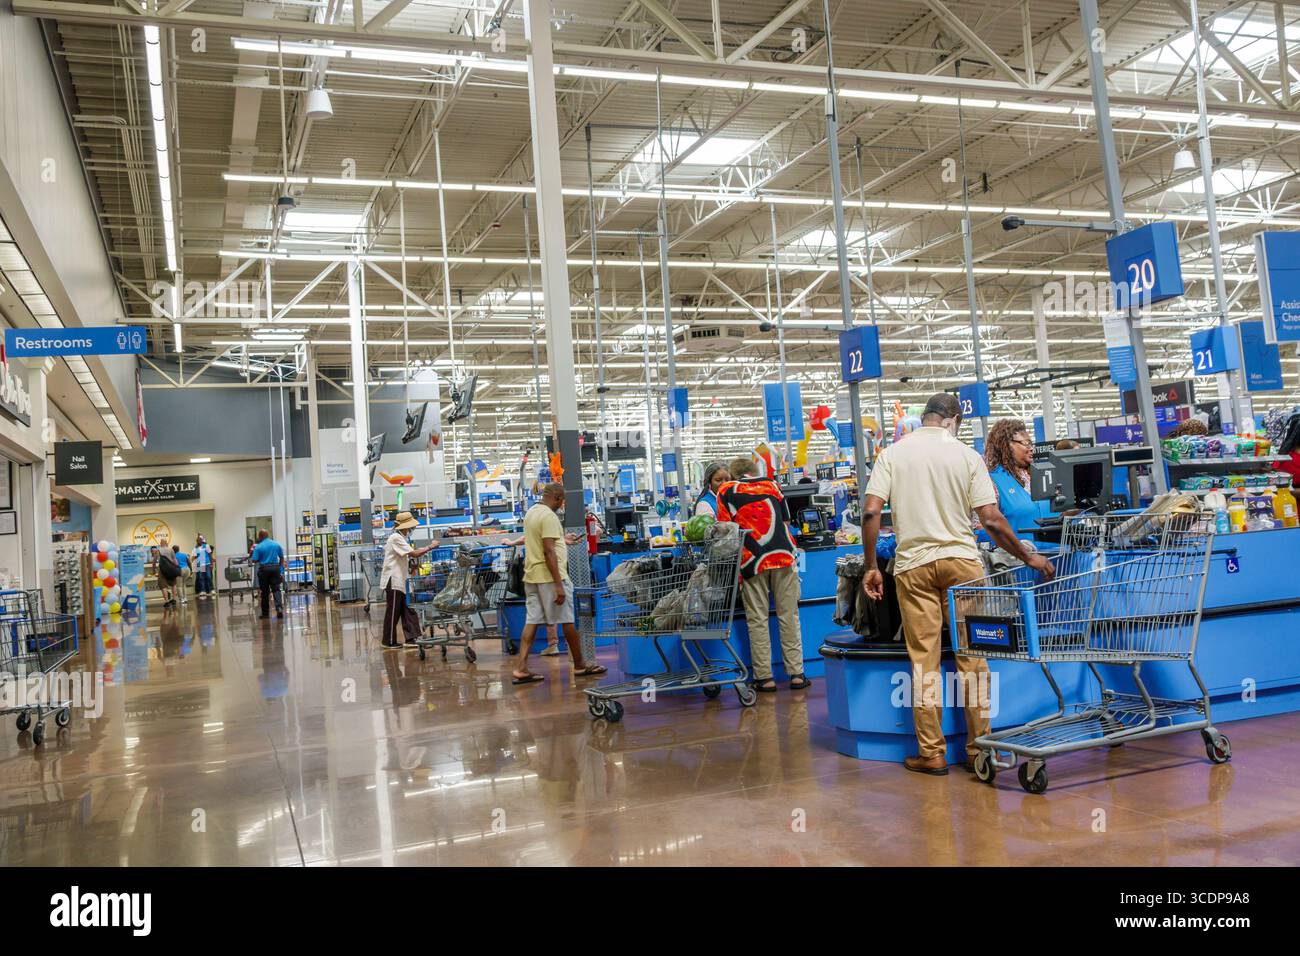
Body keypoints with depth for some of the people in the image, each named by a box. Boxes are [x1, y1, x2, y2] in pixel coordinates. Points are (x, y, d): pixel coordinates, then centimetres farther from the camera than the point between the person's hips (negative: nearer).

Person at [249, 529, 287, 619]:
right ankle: (279, 607, -20)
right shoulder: (277, 544, 4)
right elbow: (282, 557, 10)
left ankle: (265, 613, 13)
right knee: (276, 589, 0)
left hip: (264, 569, -2)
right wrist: (280, 567, 21)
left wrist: (251, 555, 11)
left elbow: (254, 561, -9)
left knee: (265, 591, 7)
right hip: (275, 568, 2)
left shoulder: (258, 547, -7)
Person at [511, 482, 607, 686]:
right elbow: (549, 551, -22)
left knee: (532, 621, 6)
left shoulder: (531, 512, 13)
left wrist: (562, 540, 34)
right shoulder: (549, 517, -15)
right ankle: (580, 665, 15)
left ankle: (520, 669, 1)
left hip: (532, 577, 9)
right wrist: (559, 585, -23)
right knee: (568, 621, 4)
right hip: (549, 577, -9)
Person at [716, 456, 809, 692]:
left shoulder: (725, 491, 8)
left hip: (752, 560, -2)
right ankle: (796, 673, 7)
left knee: (757, 620, 4)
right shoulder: (771, 485, 17)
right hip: (783, 555, 2)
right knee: (789, 616, 6)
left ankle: (764, 677, 4)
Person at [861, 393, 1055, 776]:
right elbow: (992, 521, -3)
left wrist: (871, 567, 1)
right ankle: (978, 749, 10)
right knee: (972, 656, 6)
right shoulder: (967, 455, 2)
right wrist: (1030, 558, 9)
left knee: (924, 659, 5)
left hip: (913, 564, 1)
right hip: (961, 559, 0)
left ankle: (931, 753, 8)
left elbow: (871, 512, -6)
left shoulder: (892, 454, 5)